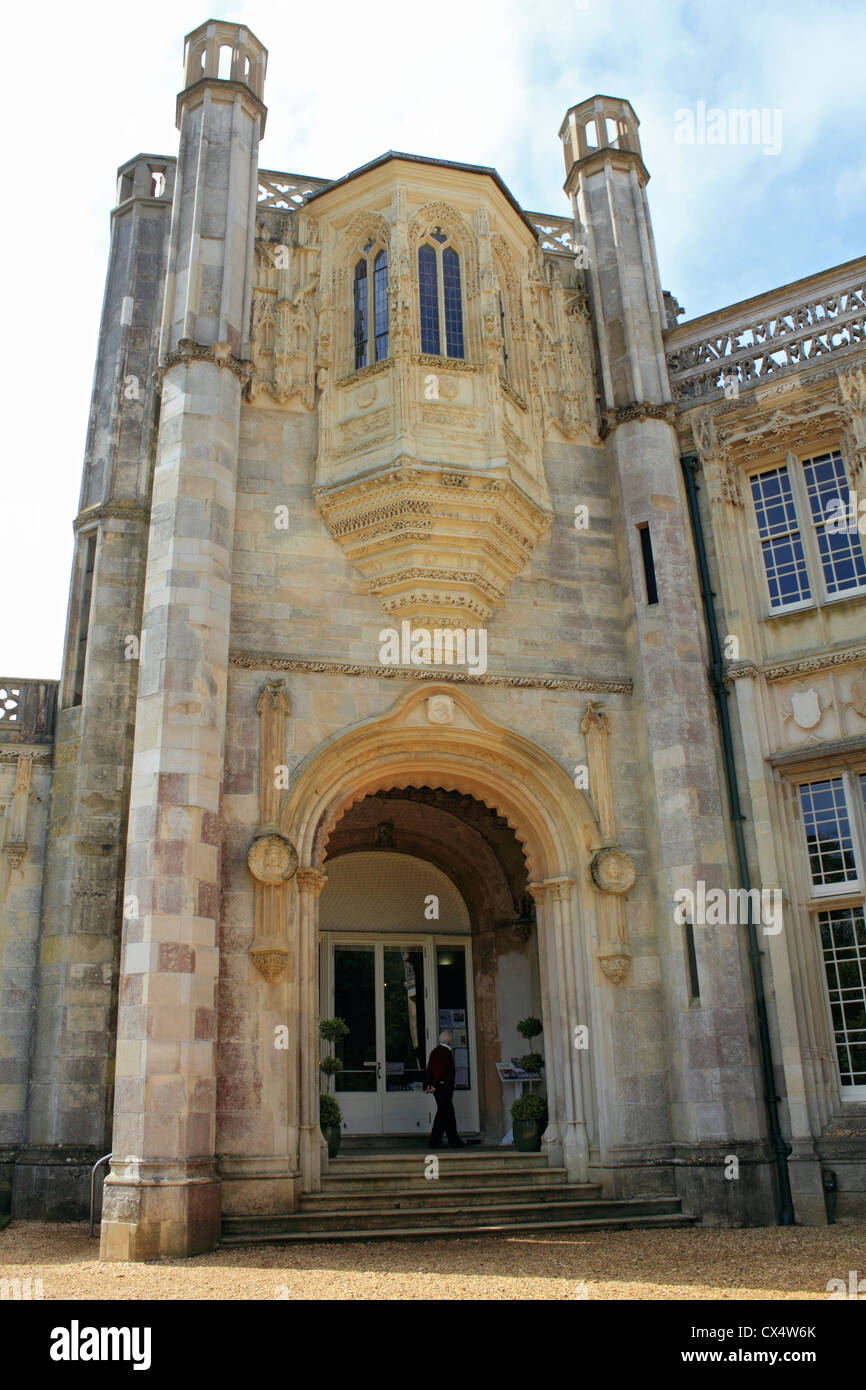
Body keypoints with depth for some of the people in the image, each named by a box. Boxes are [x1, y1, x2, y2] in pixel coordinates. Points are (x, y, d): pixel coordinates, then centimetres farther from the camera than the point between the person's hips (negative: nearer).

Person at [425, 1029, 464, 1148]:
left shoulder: (435, 1051, 12)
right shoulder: (447, 1052, -15)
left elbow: (429, 1068, 11)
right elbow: (441, 1070, -21)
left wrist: (428, 1085, 10)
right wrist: (434, 1085, -21)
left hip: (437, 1087, 9)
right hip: (445, 1087, -9)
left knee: (449, 1114, 15)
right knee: (442, 1113, -3)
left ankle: (454, 1140, 21)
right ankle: (435, 1141, -2)